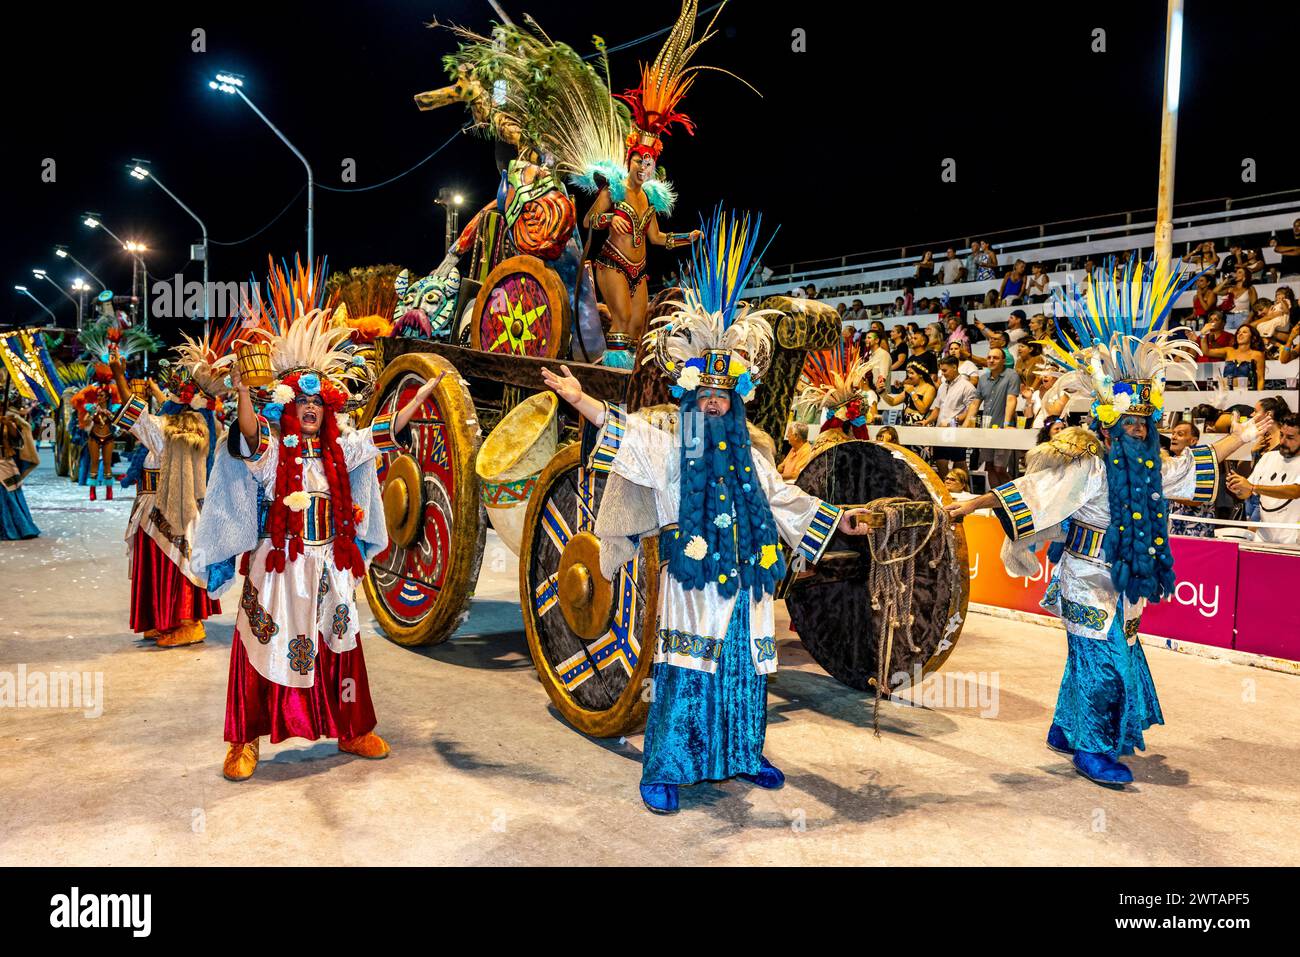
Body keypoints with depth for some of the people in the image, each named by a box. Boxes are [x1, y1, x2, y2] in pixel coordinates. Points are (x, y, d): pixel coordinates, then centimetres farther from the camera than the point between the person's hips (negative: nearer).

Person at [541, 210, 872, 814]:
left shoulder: (748, 459, 15)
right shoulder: (669, 451, 0)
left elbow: (783, 498, 25)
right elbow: (628, 434, -15)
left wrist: (835, 519, 29)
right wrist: (582, 402, -29)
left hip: (743, 582, 5)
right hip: (691, 581, -5)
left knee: (744, 672, 13)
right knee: (684, 675, -6)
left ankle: (743, 756, 30)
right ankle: (663, 772, 4)